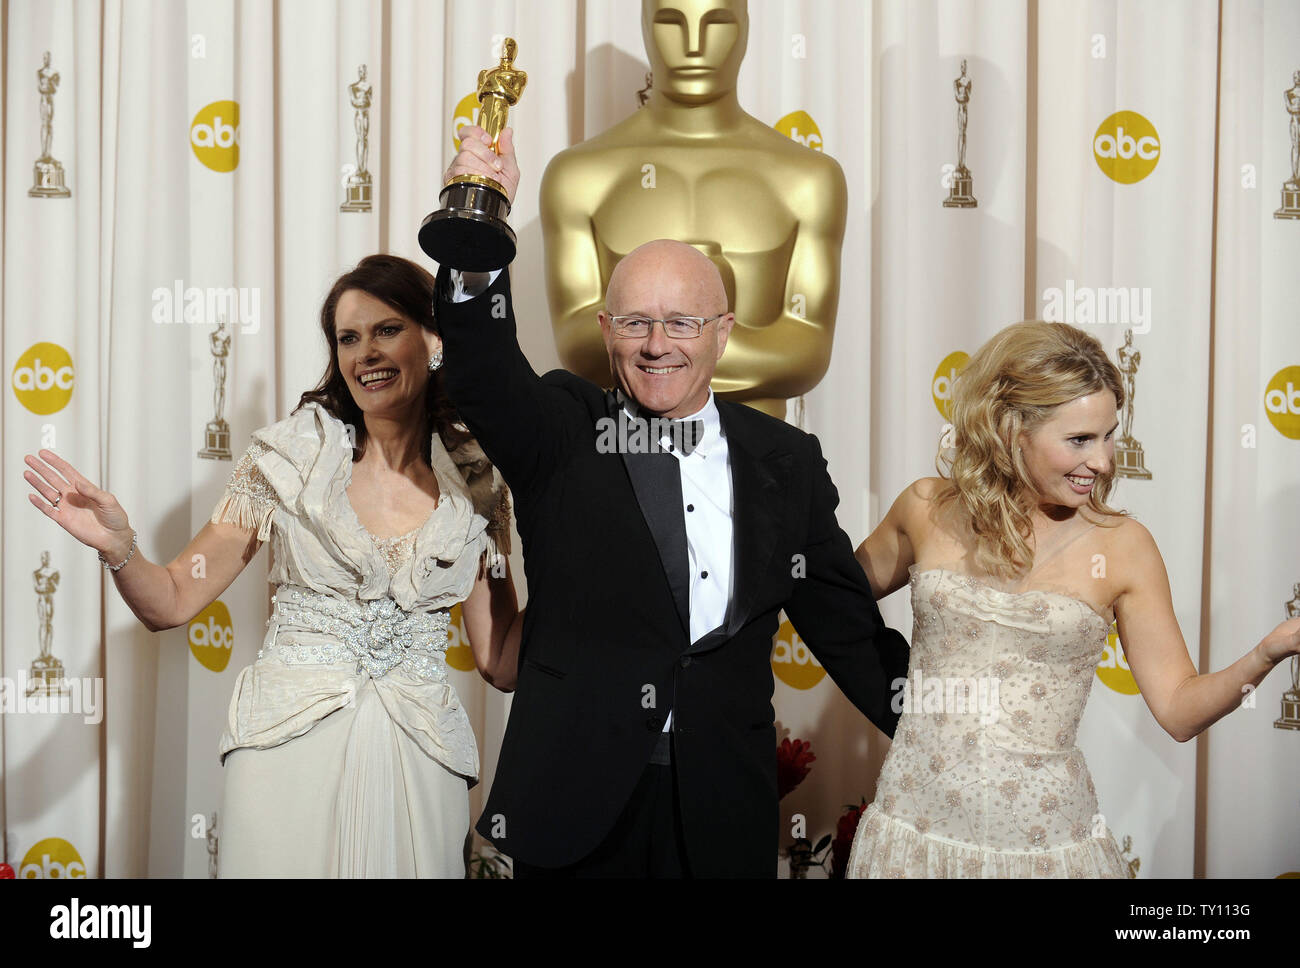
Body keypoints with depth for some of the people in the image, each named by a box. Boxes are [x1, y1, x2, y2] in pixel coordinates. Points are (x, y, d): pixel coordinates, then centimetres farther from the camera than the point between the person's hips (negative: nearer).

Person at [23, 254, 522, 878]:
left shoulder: (476, 486, 2)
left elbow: (501, 663, 2)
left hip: (416, 761, 2)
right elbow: (172, 603, -1)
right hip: (290, 751, -1)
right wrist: (117, 548, -20)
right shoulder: (293, 455, -2)